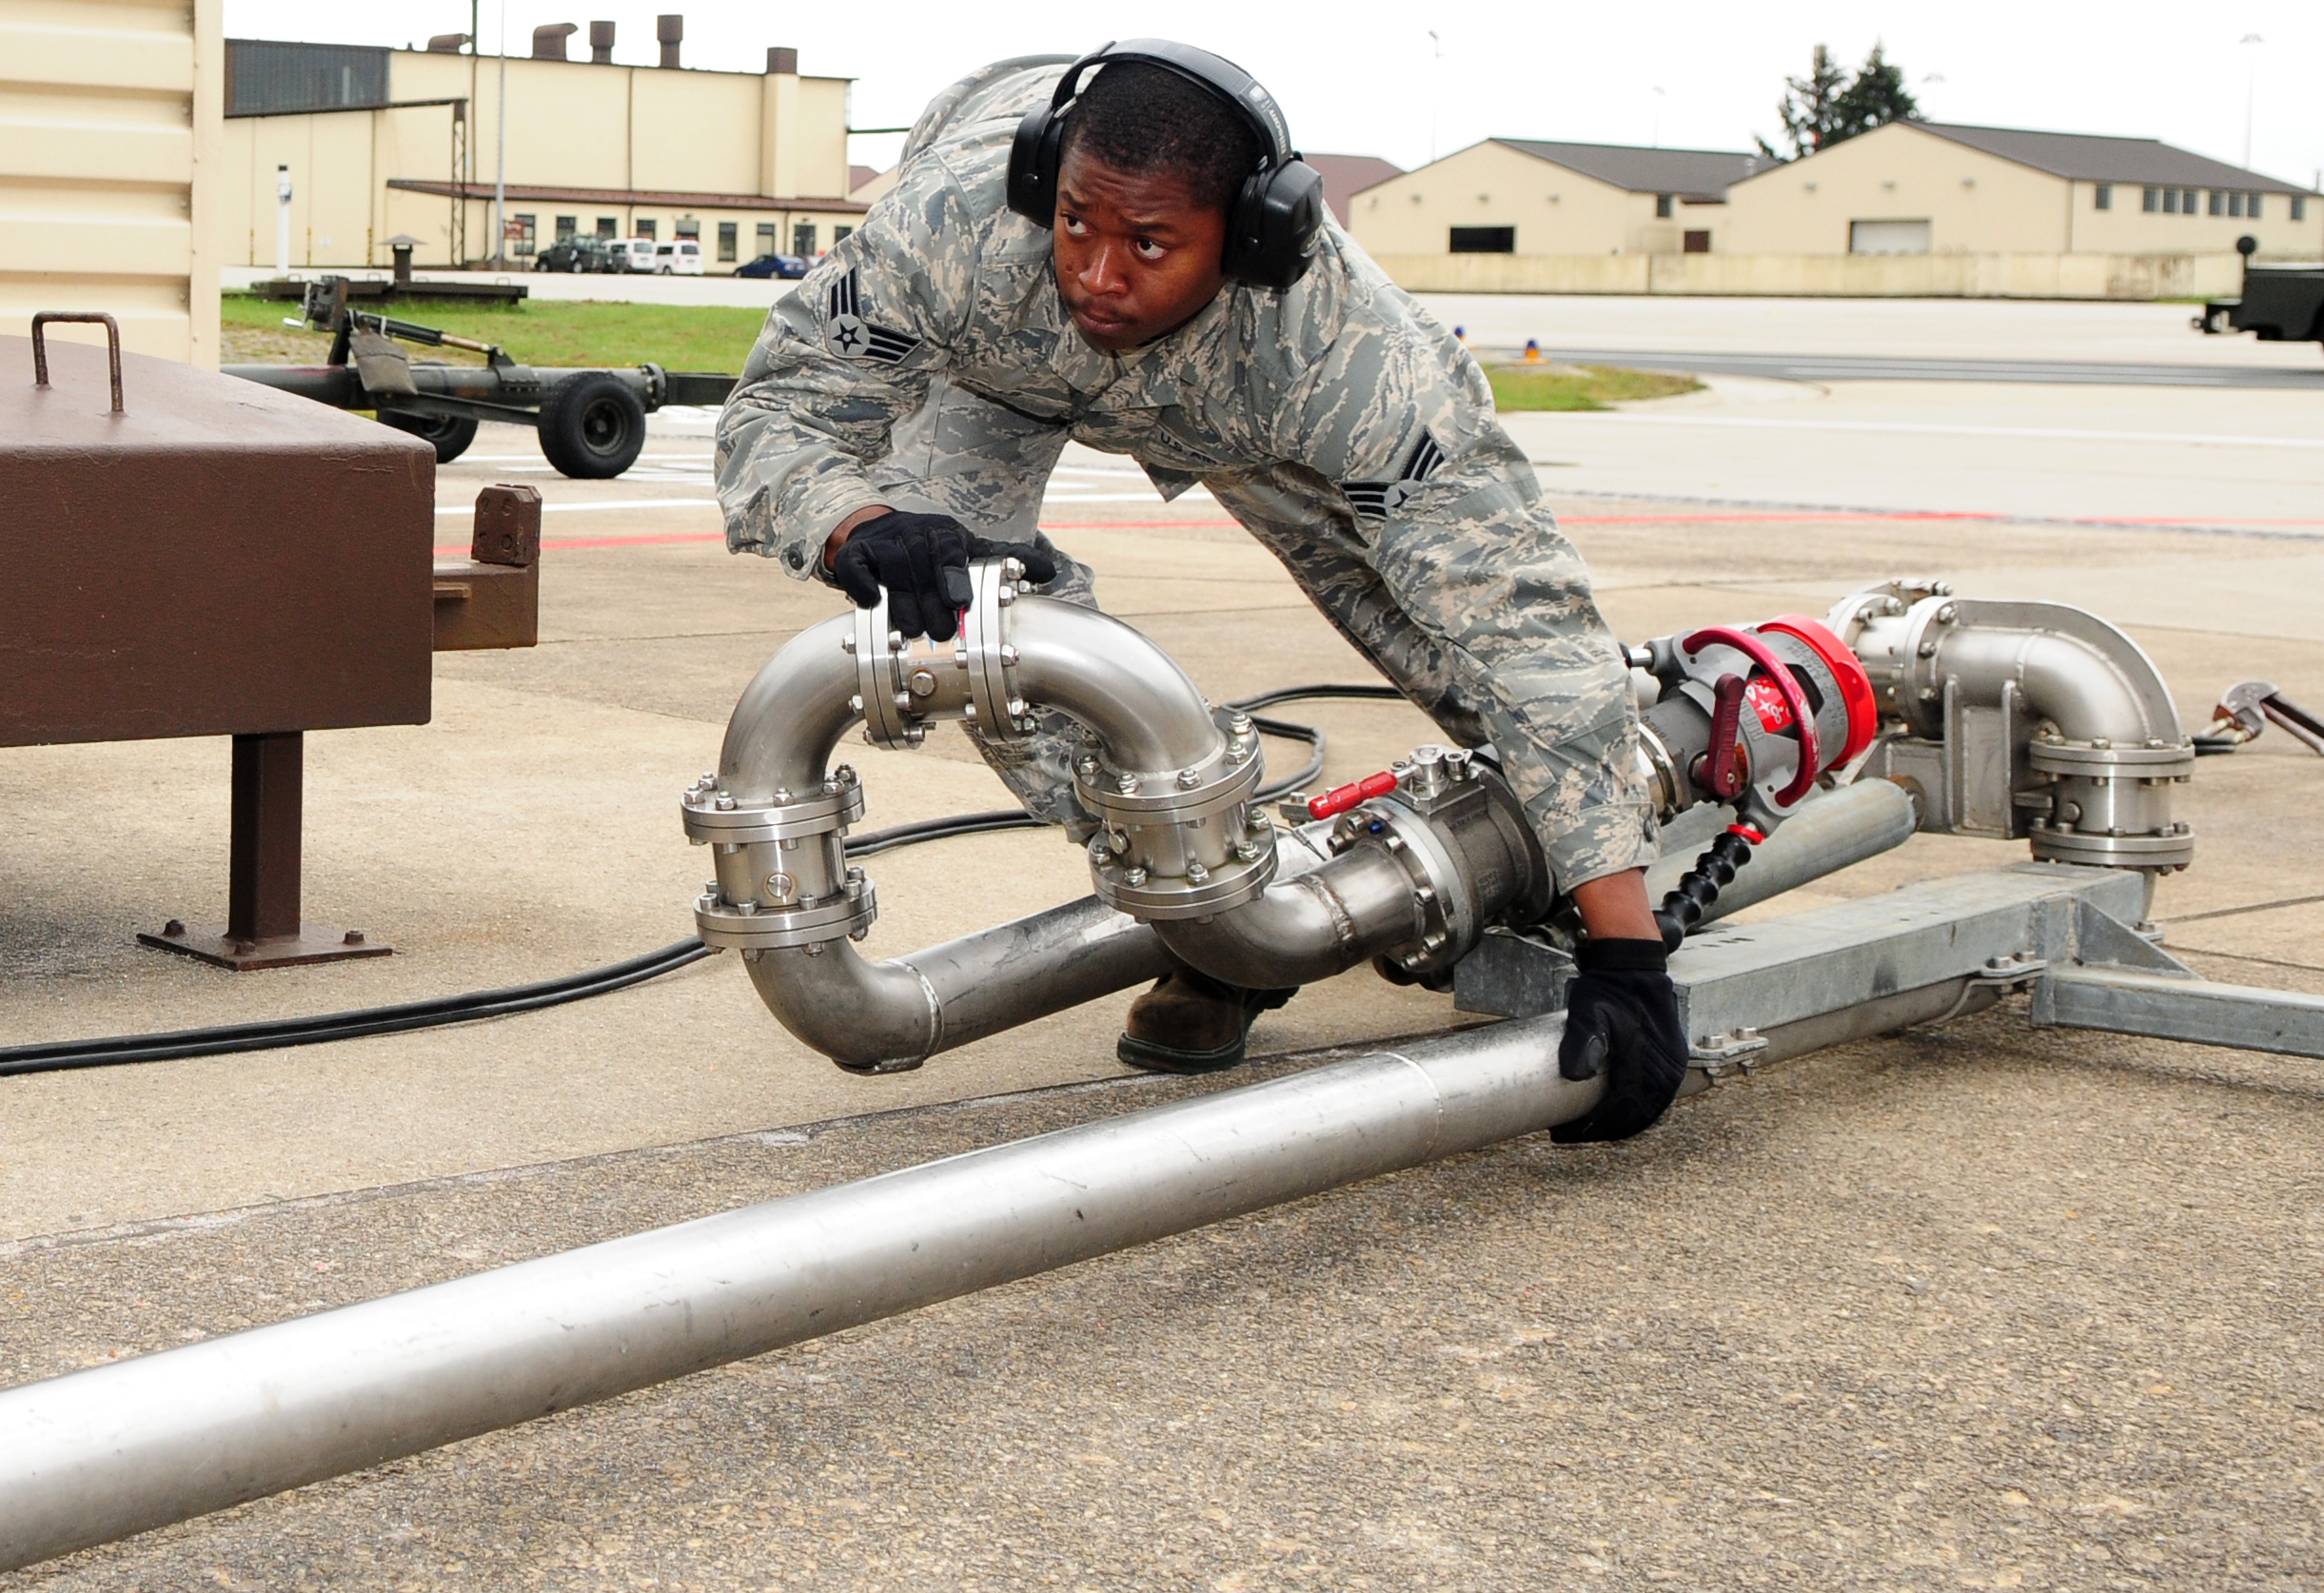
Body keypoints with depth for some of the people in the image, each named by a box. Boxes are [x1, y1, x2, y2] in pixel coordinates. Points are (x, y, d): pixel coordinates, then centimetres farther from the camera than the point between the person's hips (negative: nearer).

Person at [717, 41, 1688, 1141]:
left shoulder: (1349, 349, -46)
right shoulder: (953, 224, -46)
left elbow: (1522, 618, -48)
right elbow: (779, 411, -36)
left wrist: (1625, 951, -53)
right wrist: (865, 529, -63)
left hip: (1227, 398, 0)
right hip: (992, 361, 0)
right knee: (959, 587, -26)